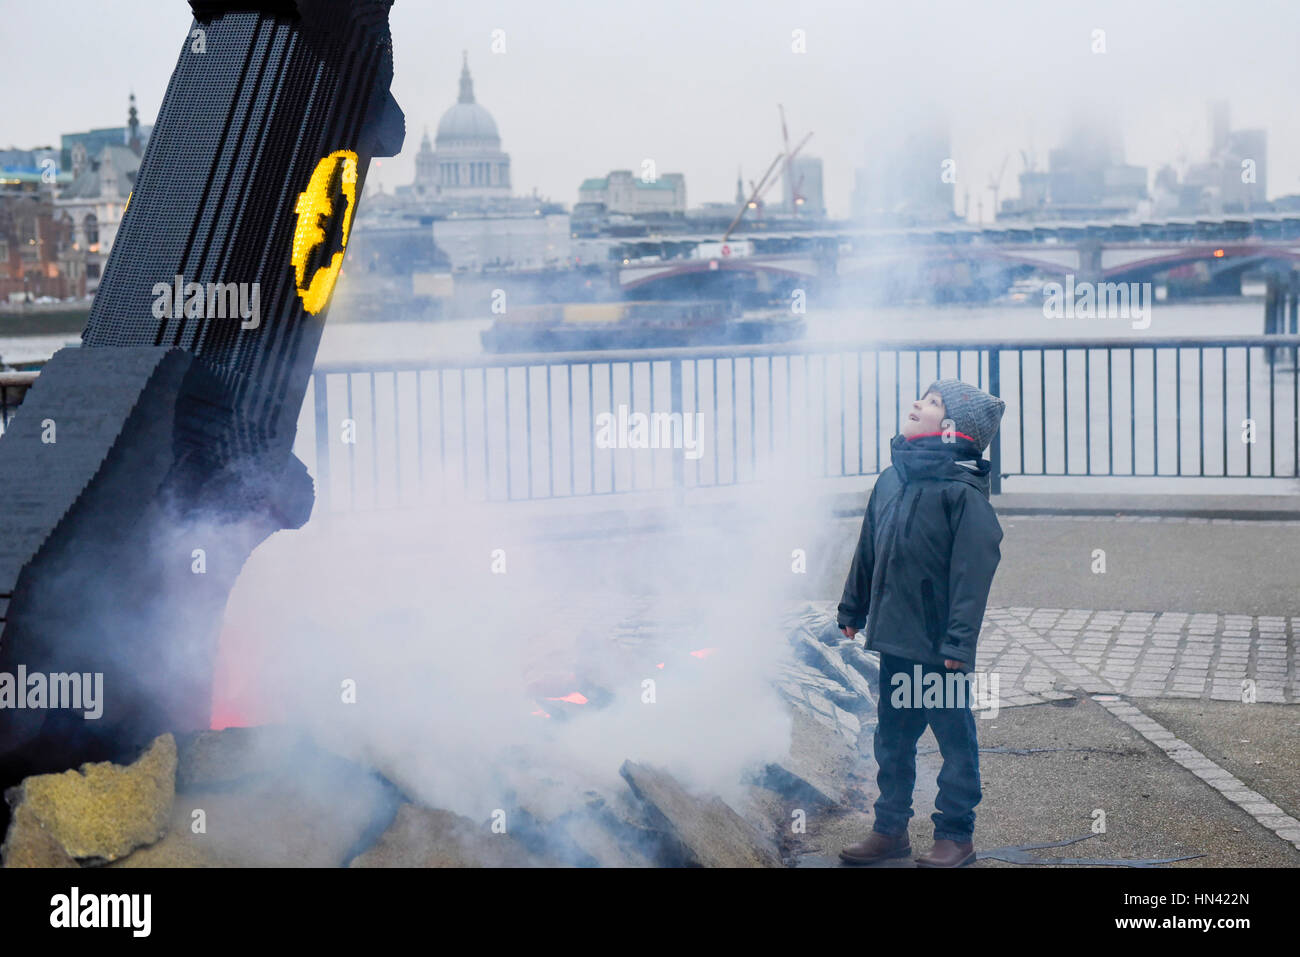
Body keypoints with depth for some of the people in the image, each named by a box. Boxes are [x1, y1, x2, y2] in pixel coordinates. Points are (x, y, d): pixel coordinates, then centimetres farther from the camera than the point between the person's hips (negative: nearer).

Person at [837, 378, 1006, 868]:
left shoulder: (964, 492, -14)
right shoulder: (892, 479, 7)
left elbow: (972, 572, -17)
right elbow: (868, 552, 17)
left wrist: (958, 643, -20)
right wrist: (852, 610, 20)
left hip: (938, 644, -7)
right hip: (894, 639, 7)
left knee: (955, 737, 6)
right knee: (893, 738, 15)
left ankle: (956, 835, 16)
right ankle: (890, 828, 27)